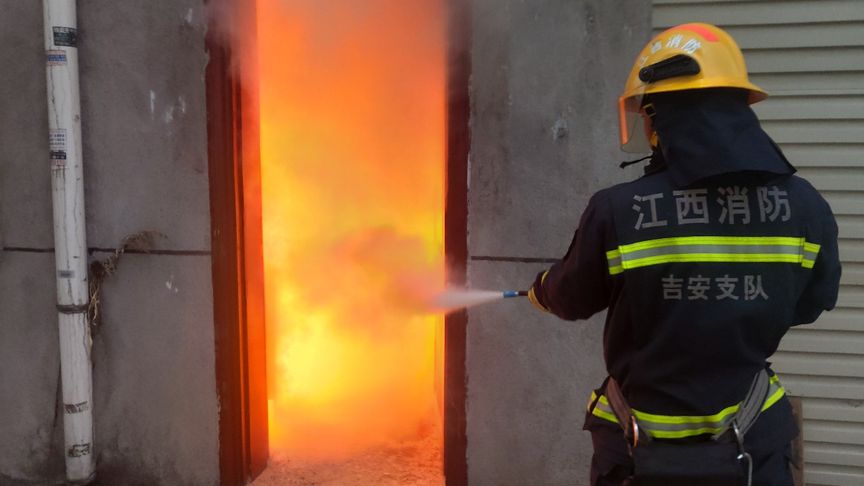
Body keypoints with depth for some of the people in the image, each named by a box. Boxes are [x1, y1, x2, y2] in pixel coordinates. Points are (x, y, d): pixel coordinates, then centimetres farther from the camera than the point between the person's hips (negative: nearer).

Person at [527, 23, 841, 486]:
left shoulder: (616, 211, -21)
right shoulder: (805, 207, -12)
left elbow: (573, 300, -4)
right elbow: (811, 304, 4)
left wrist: (542, 290, 19)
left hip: (642, 444, -1)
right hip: (752, 442, 2)